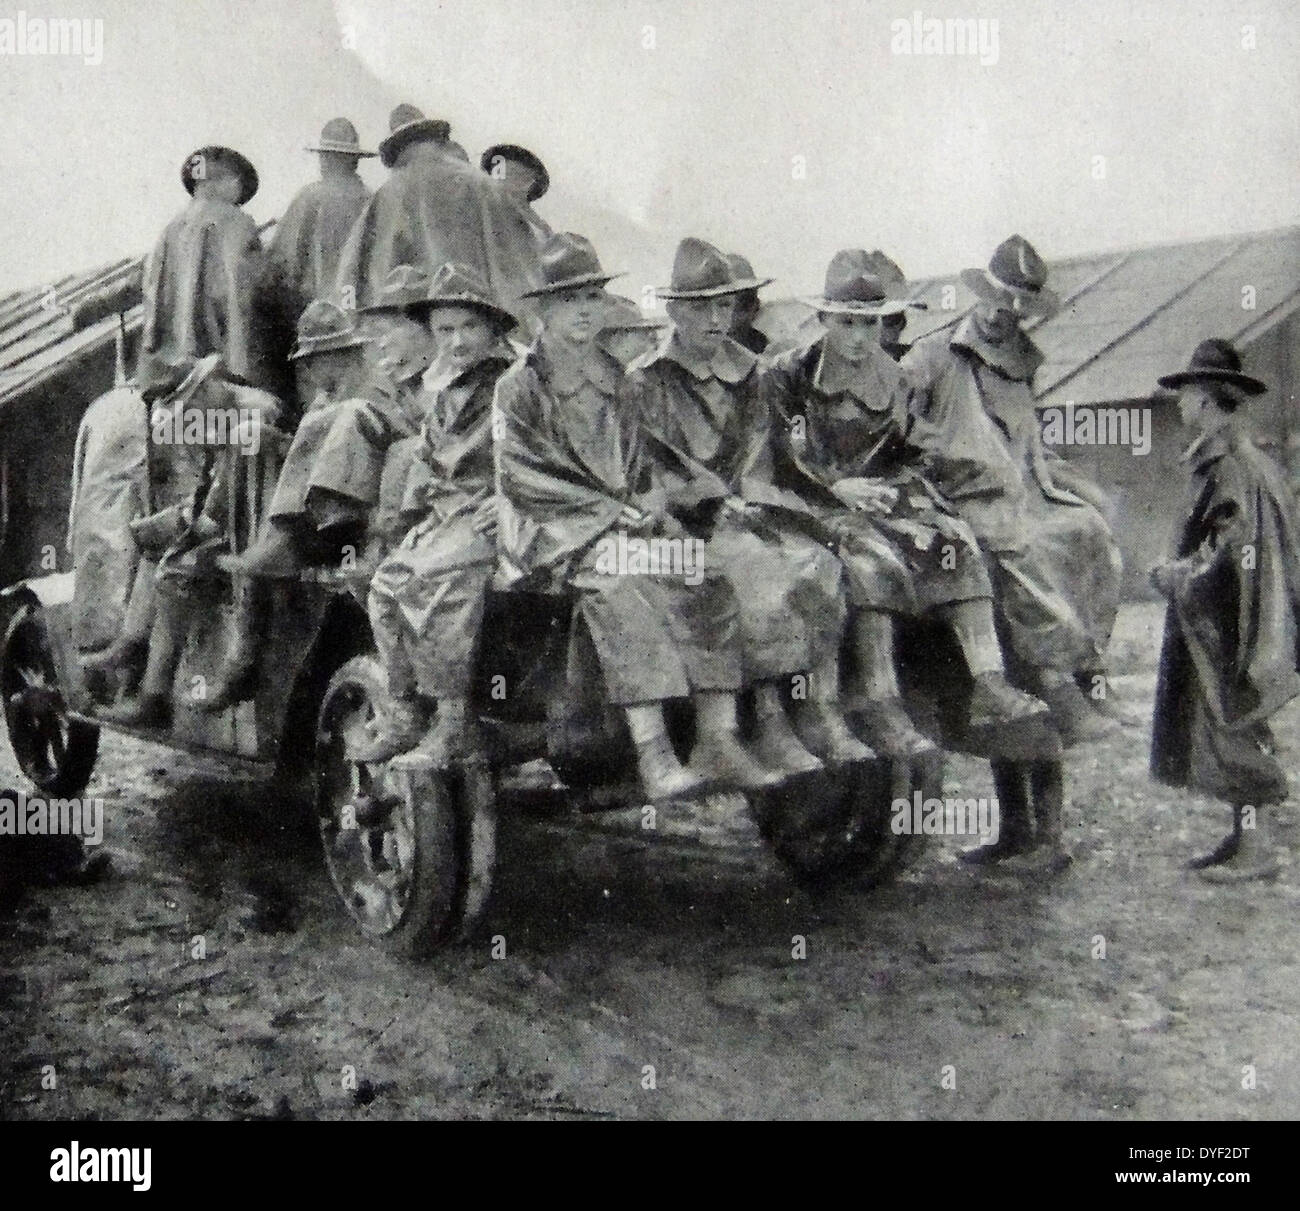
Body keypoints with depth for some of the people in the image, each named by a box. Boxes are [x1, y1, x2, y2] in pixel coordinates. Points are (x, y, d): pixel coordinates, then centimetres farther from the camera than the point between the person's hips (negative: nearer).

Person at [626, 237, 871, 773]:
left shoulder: (750, 374, 17)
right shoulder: (646, 381, 1)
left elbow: (758, 454, 16)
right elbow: (657, 469, -5)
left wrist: (745, 502, -4)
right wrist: (721, 506, -13)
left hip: (749, 506, 5)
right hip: (686, 519, -5)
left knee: (821, 567, -22)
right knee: (762, 571, -31)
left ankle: (822, 716, -21)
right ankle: (770, 724, -26)